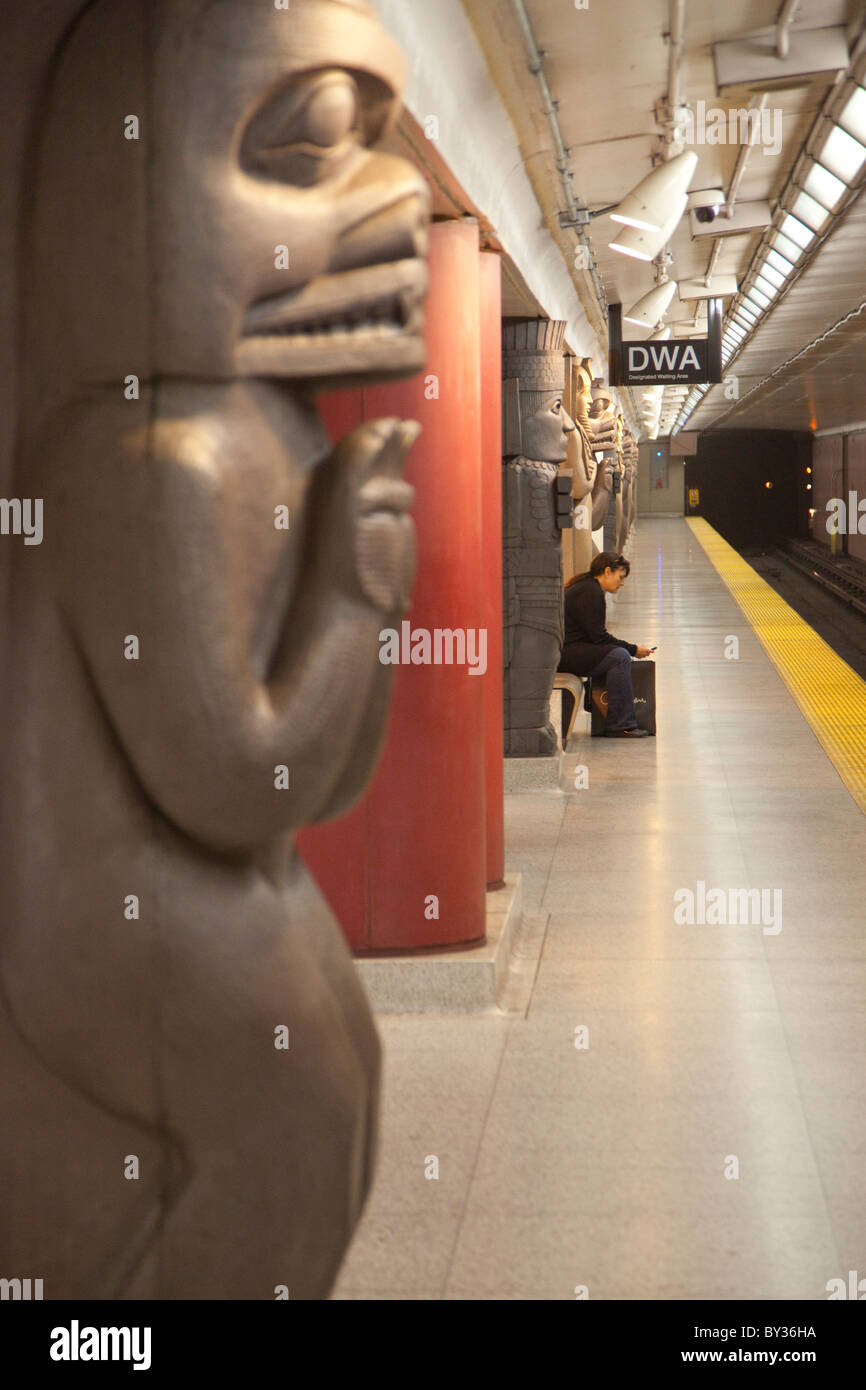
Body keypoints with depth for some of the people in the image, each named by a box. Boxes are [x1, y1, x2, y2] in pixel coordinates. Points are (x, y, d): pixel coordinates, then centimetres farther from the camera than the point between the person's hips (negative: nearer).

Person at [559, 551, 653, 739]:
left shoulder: (586, 587, 19)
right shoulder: (591, 592, -14)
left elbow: (595, 636, 20)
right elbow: (598, 636, -17)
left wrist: (628, 646, 11)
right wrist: (633, 649, -9)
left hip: (563, 649, 11)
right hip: (563, 654, -11)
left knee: (619, 652, 11)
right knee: (619, 656, -21)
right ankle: (620, 726, -22)